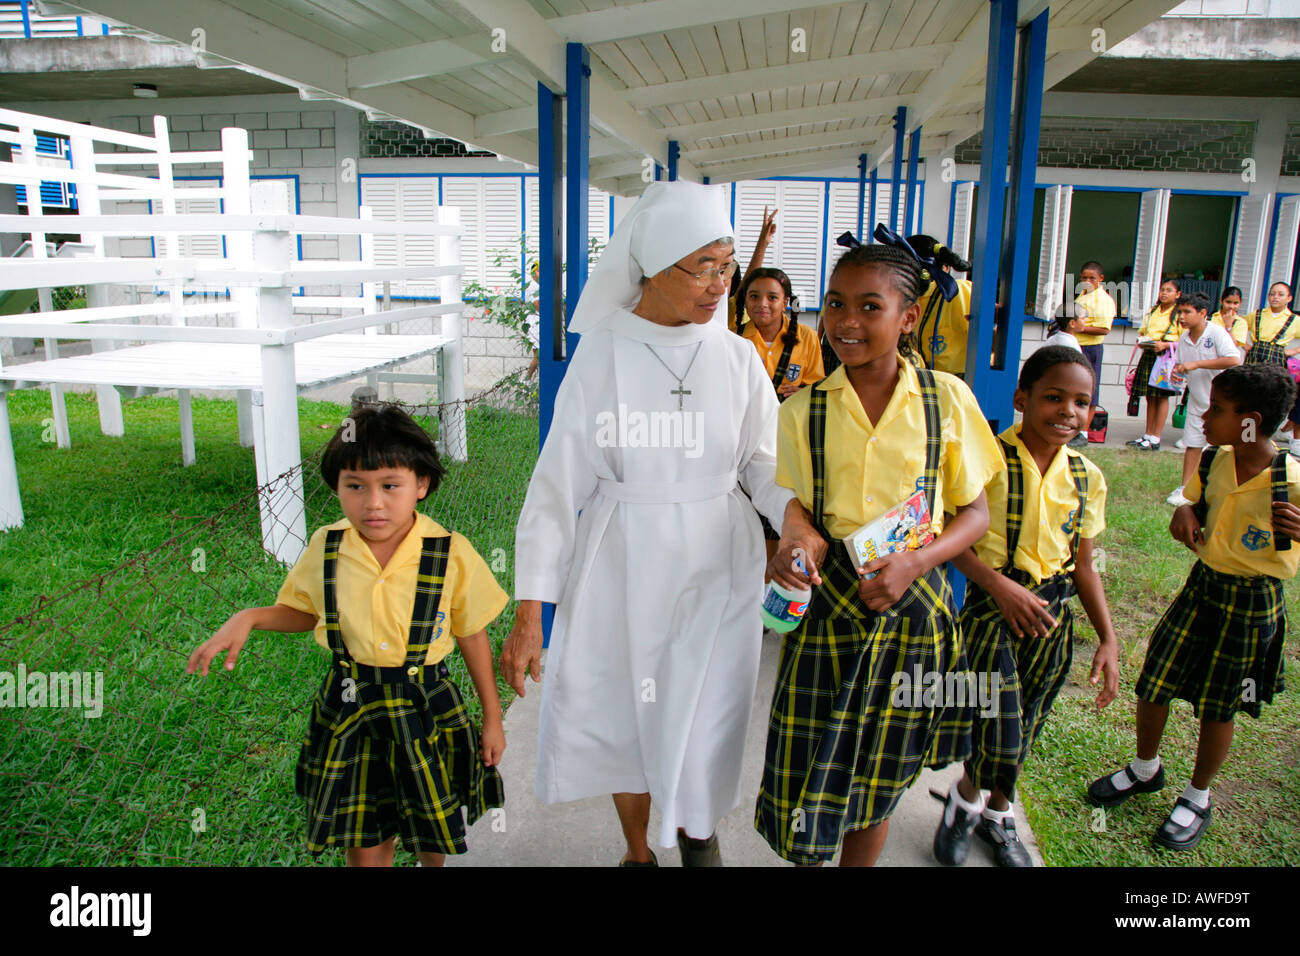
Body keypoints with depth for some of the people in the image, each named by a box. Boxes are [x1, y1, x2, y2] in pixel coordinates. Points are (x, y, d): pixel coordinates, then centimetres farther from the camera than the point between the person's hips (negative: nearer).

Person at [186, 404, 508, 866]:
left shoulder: (452, 554, -15)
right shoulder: (326, 548, -7)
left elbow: (472, 636, -3)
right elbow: (305, 611, 12)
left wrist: (492, 718, 3)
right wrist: (248, 618, -7)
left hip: (426, 710, -1)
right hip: (349, 710, 2)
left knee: (434, 836, 17)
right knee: (364, 846, 10)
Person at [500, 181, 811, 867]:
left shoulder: (737, 357, -3)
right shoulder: (600, 355, -9)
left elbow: (763, 461, 1)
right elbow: (559, 479, -9)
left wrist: (792, 514, -23)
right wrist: (529, 610, -11)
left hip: (716, 568, 1)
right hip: (622, 570, -1)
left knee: (703, 716, 13)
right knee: (623, 715, 14)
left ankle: (695, 827, 48)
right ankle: (637, 850, 44)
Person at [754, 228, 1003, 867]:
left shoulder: (946, 399, -3)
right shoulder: (802, 411, -2)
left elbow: (974, 513, 3)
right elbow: (789, 511, 5)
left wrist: (916, 561, -15)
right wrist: (790, 546, -18)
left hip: (913, 609, 0)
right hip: (826, 608, 0)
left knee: (877, 789, 15)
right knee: (810, 784, 3)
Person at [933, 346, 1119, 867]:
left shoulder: (1087, 477, 3)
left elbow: (1084, 566, 9)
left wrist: (1108, 638, 4)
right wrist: (998, 584, -22)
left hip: (1053, 615, 5)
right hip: (992, 607, -5)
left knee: (1023, 734, 17)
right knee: (1000, 737, -8)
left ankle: (997, 813, 44)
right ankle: (965, 796, 26)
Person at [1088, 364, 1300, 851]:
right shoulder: (1214, 461, -4)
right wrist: (1185, 512, -6)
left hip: (1253, 603, -5)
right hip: (1202, 585, 5)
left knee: (1217, 709, 9)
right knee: (1152, 683, 11)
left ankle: (1198, 798, 34)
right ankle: (1145, 769, 37)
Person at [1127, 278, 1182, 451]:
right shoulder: (1152, 311, 15)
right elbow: (1142, 331, 24)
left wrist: (1165, 345, -20)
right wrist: (1141, 340, 2)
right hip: (1148, 355, 6)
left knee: (1162, 397, -3)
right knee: (1150, 397, 9)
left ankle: (1155, 439, -2)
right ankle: (1148, 436, 16)